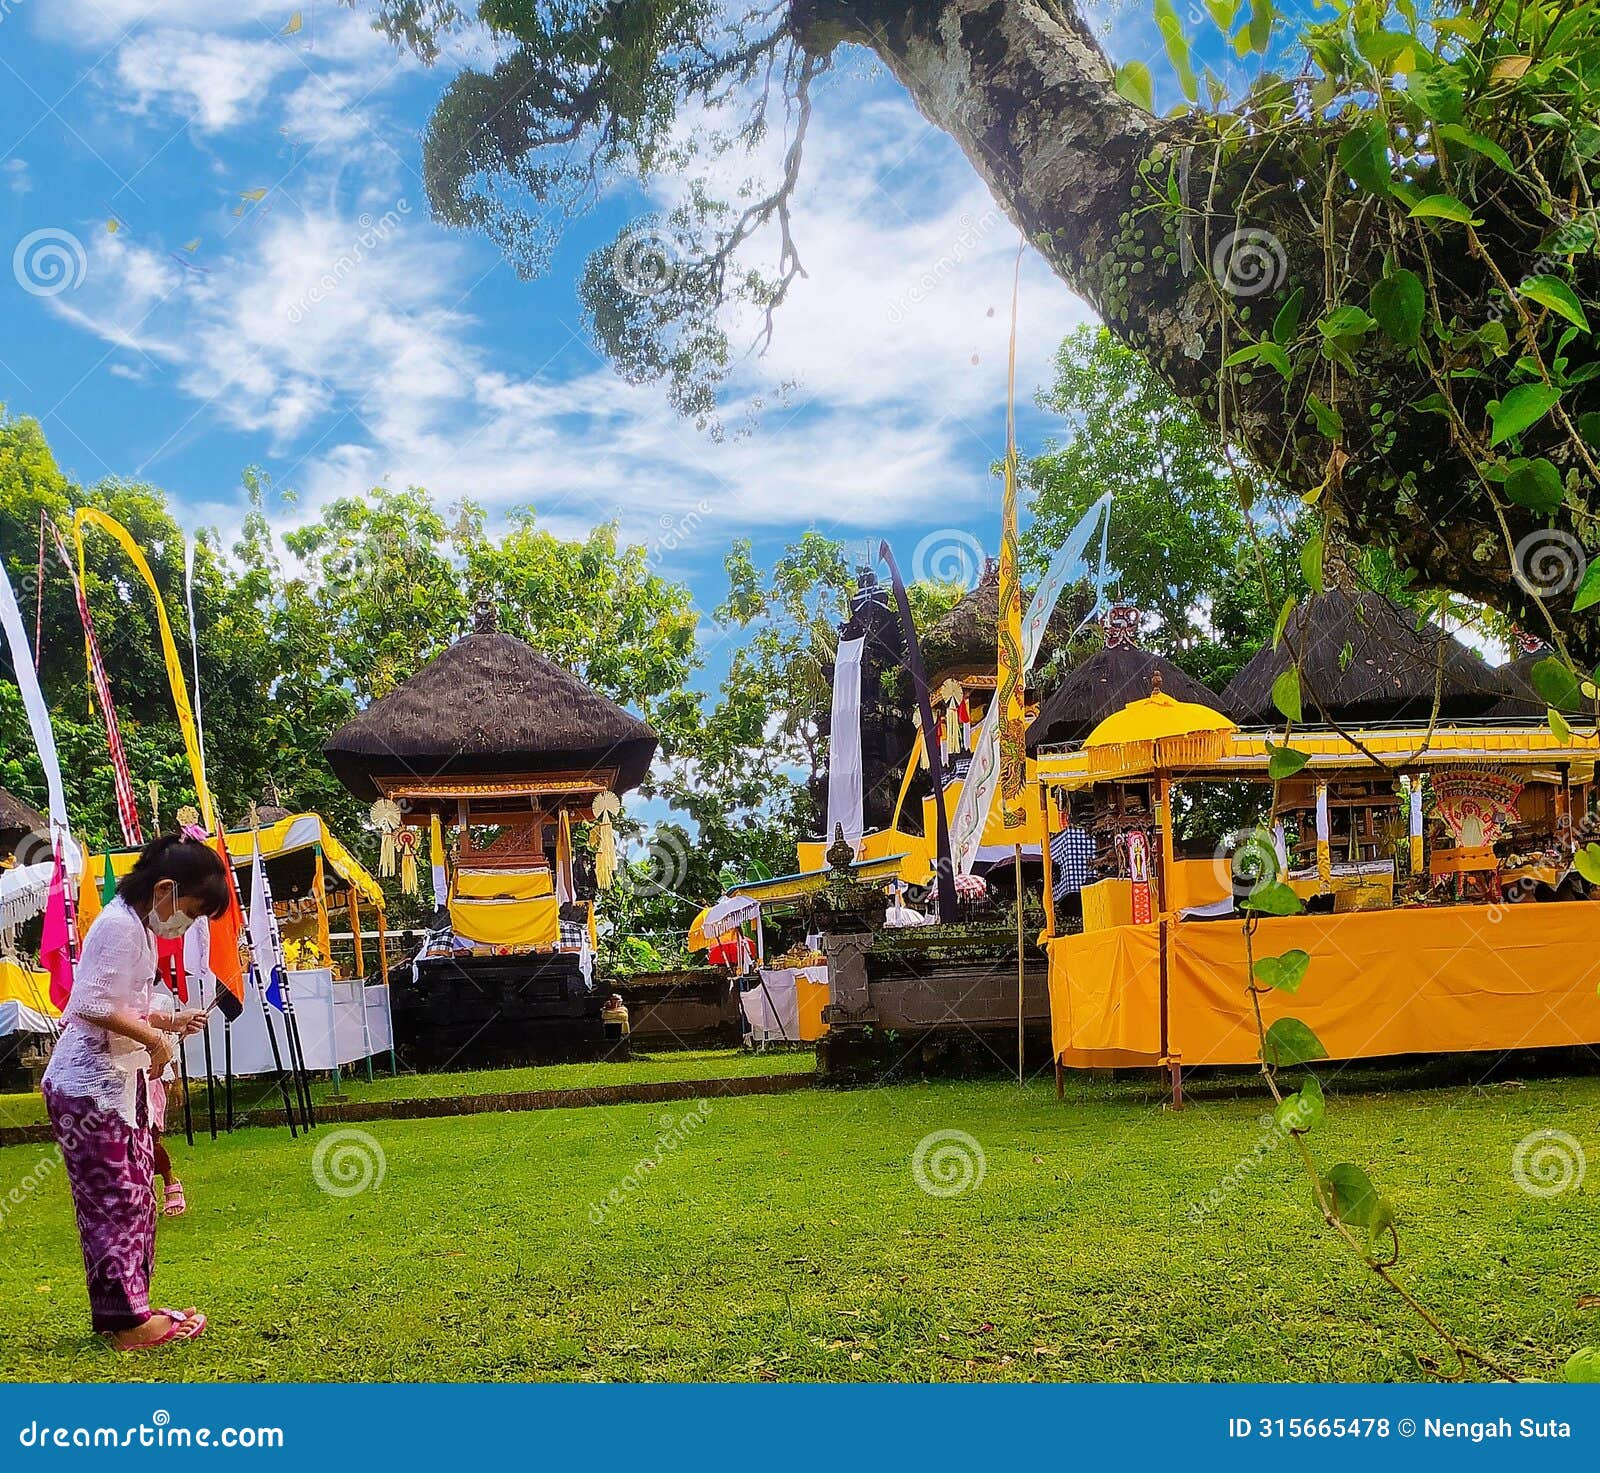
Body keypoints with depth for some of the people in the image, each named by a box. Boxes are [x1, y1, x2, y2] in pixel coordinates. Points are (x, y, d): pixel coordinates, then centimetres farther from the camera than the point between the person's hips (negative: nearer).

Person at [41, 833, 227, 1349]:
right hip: (90, 1087, -10)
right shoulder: (120, 926, -18)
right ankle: (128, 1321, 2)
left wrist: (168, 1021, 8)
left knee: (134, 1198, 12)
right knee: (115, 1200, -5)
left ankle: (125, 1310, 20)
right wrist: (156, 1038, -16)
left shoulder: (139, 927, 14)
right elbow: (95, 1006, -26)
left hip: (121, 1082, 10)